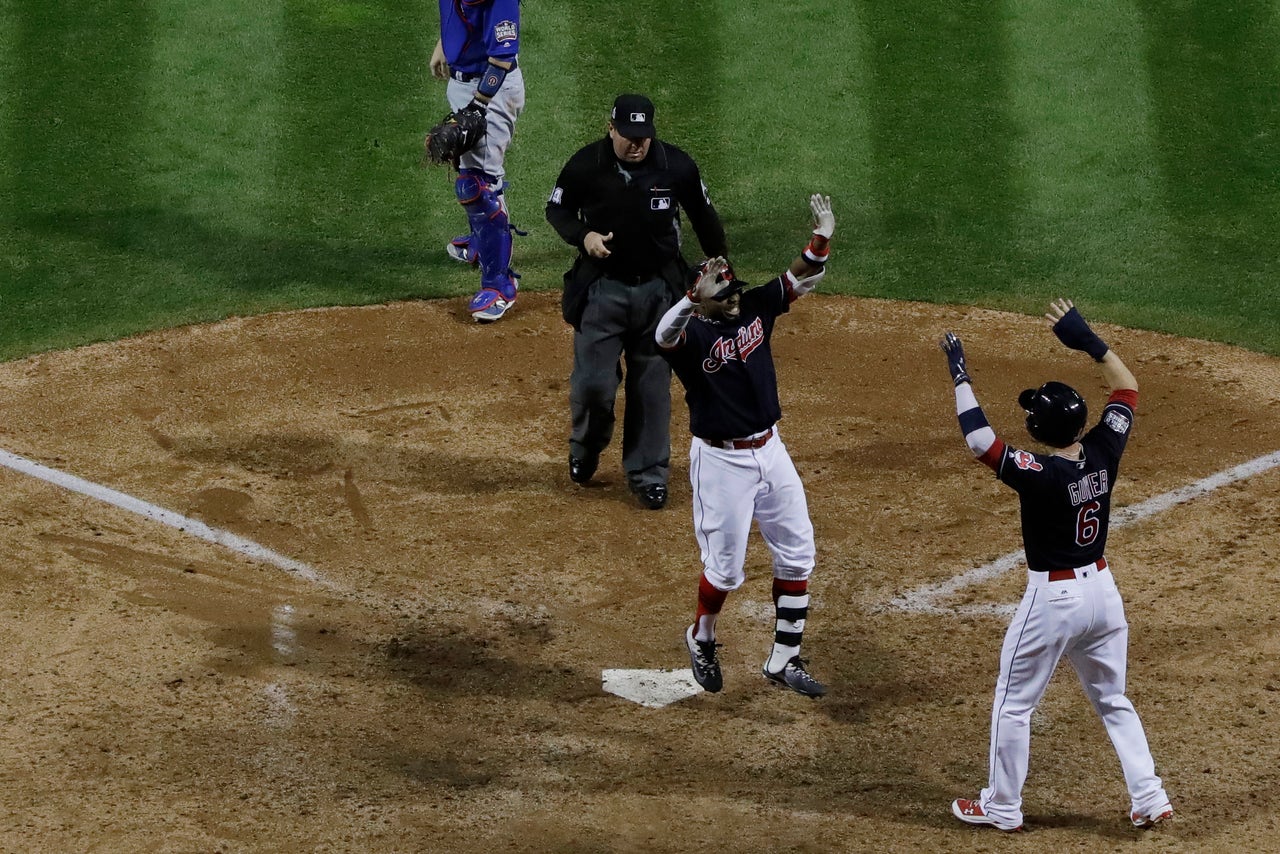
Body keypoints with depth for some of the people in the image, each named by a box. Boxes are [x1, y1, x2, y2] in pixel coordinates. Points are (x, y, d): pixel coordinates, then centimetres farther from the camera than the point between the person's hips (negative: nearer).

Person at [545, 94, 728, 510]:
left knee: (652, 383, 6)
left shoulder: (677, 166, -10)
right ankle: (585, 451, 27)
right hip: (602, 287, -1)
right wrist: (583, 237, -16)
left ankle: (648, 473, 19)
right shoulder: (585, 165, -12)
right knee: (593, 382, -4)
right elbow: (557, 209, 4)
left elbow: (704, 218, 4)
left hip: (658, 288, 1)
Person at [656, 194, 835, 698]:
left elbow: (802, 279, 2)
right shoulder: (691, 333, -18)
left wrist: (822, 236, -17)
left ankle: (784, 660, 20)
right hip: (720, 461, -7)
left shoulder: (755, 309, 1)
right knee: (726, 569, 1)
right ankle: (702, 639, 31)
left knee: (796, 553, 9)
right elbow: (664, 335, -41)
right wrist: (696, 297, -59)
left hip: (770, 450, 7)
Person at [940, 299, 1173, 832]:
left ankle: (1002, 808, 21)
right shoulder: (1103, 454, -10)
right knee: (1113, 701, 21)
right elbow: (1127, 387, 4)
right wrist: (1086, 339, 2)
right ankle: (1149, 800, 18)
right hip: (1102, 590, 6)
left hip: (1053, 599, -6)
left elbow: (977, 438, -32)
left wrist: (960, 376, -23)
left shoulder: (1039, 475, -27)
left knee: (1013, 704, 11)